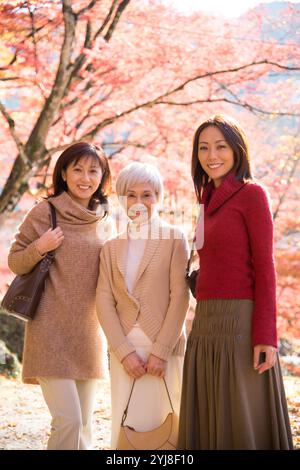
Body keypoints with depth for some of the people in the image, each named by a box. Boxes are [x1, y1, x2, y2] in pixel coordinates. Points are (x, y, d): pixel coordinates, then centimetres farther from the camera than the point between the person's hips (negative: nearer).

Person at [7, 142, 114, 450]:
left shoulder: (106, 222, 10)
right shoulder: (45, 212, -3)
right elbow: (15, 262, 2)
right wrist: (39, 248, -16)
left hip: (89, 333, 5)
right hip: (51, 331, -5)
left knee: (84, 424, 8)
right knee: (68, 421, -13)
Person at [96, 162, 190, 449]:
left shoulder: (174, 239, 3)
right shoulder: (111, 248, 13)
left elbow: (180, 296, -4)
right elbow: (104, 302, 5)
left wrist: (161, 351, -11)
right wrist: (124, 351, -8)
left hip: (165, 347, -2)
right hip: (124, 349, 3)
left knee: (163, 424, -1)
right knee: (128, 426, 1)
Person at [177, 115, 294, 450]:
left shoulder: (252, 194, -4)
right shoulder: (211, 201, 17)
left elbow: (265, 270, -9)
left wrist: (265, 336, -16)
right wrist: (202, 328, 17)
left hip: (241, 322, -8)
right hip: (207, 324, 8)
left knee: (243, 425, -4)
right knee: (207, 427, 9)